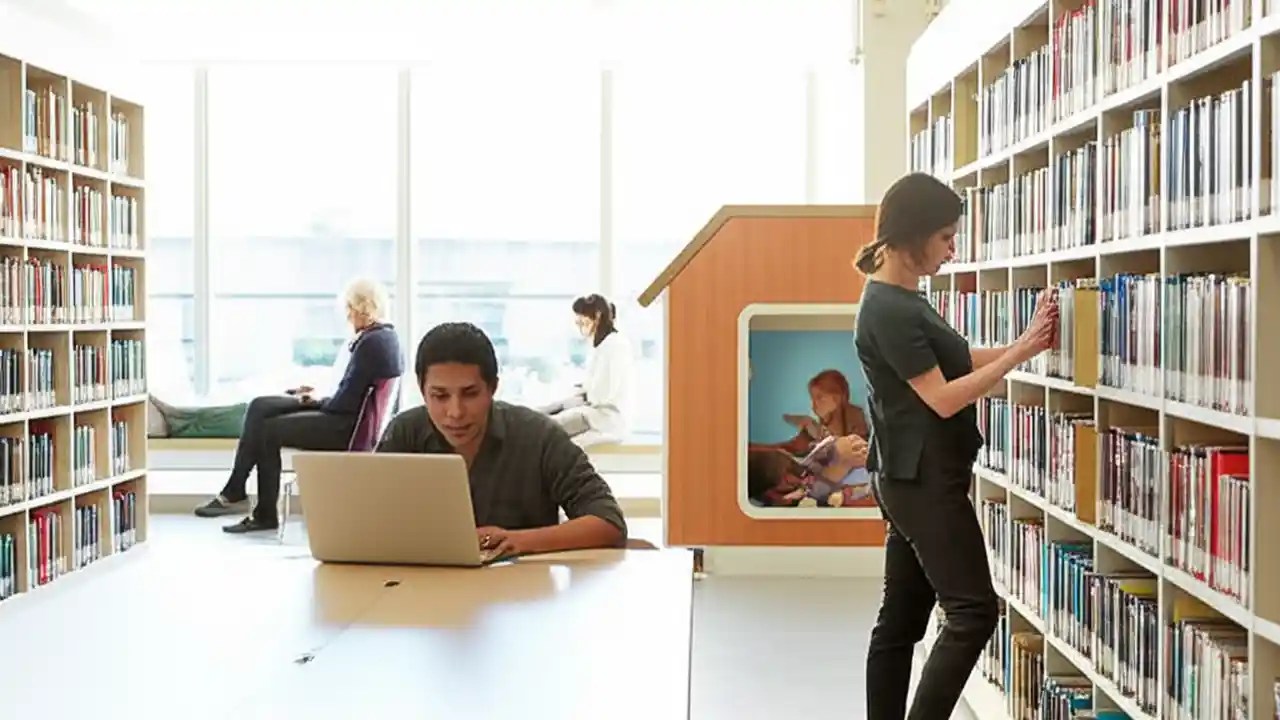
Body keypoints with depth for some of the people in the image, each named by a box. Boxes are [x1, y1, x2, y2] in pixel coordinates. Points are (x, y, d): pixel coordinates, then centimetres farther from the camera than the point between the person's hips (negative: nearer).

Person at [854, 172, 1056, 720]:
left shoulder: (901, 300, 13)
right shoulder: (888, 310, -19)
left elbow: (960, 360, 16)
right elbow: (943, 398, -19)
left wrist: (1026, 342, 4)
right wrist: (1019, 353, -15)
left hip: (914, 481, 10)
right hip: (924, 482, -10)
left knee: (901, 618, 11)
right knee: (974, 611, -7)